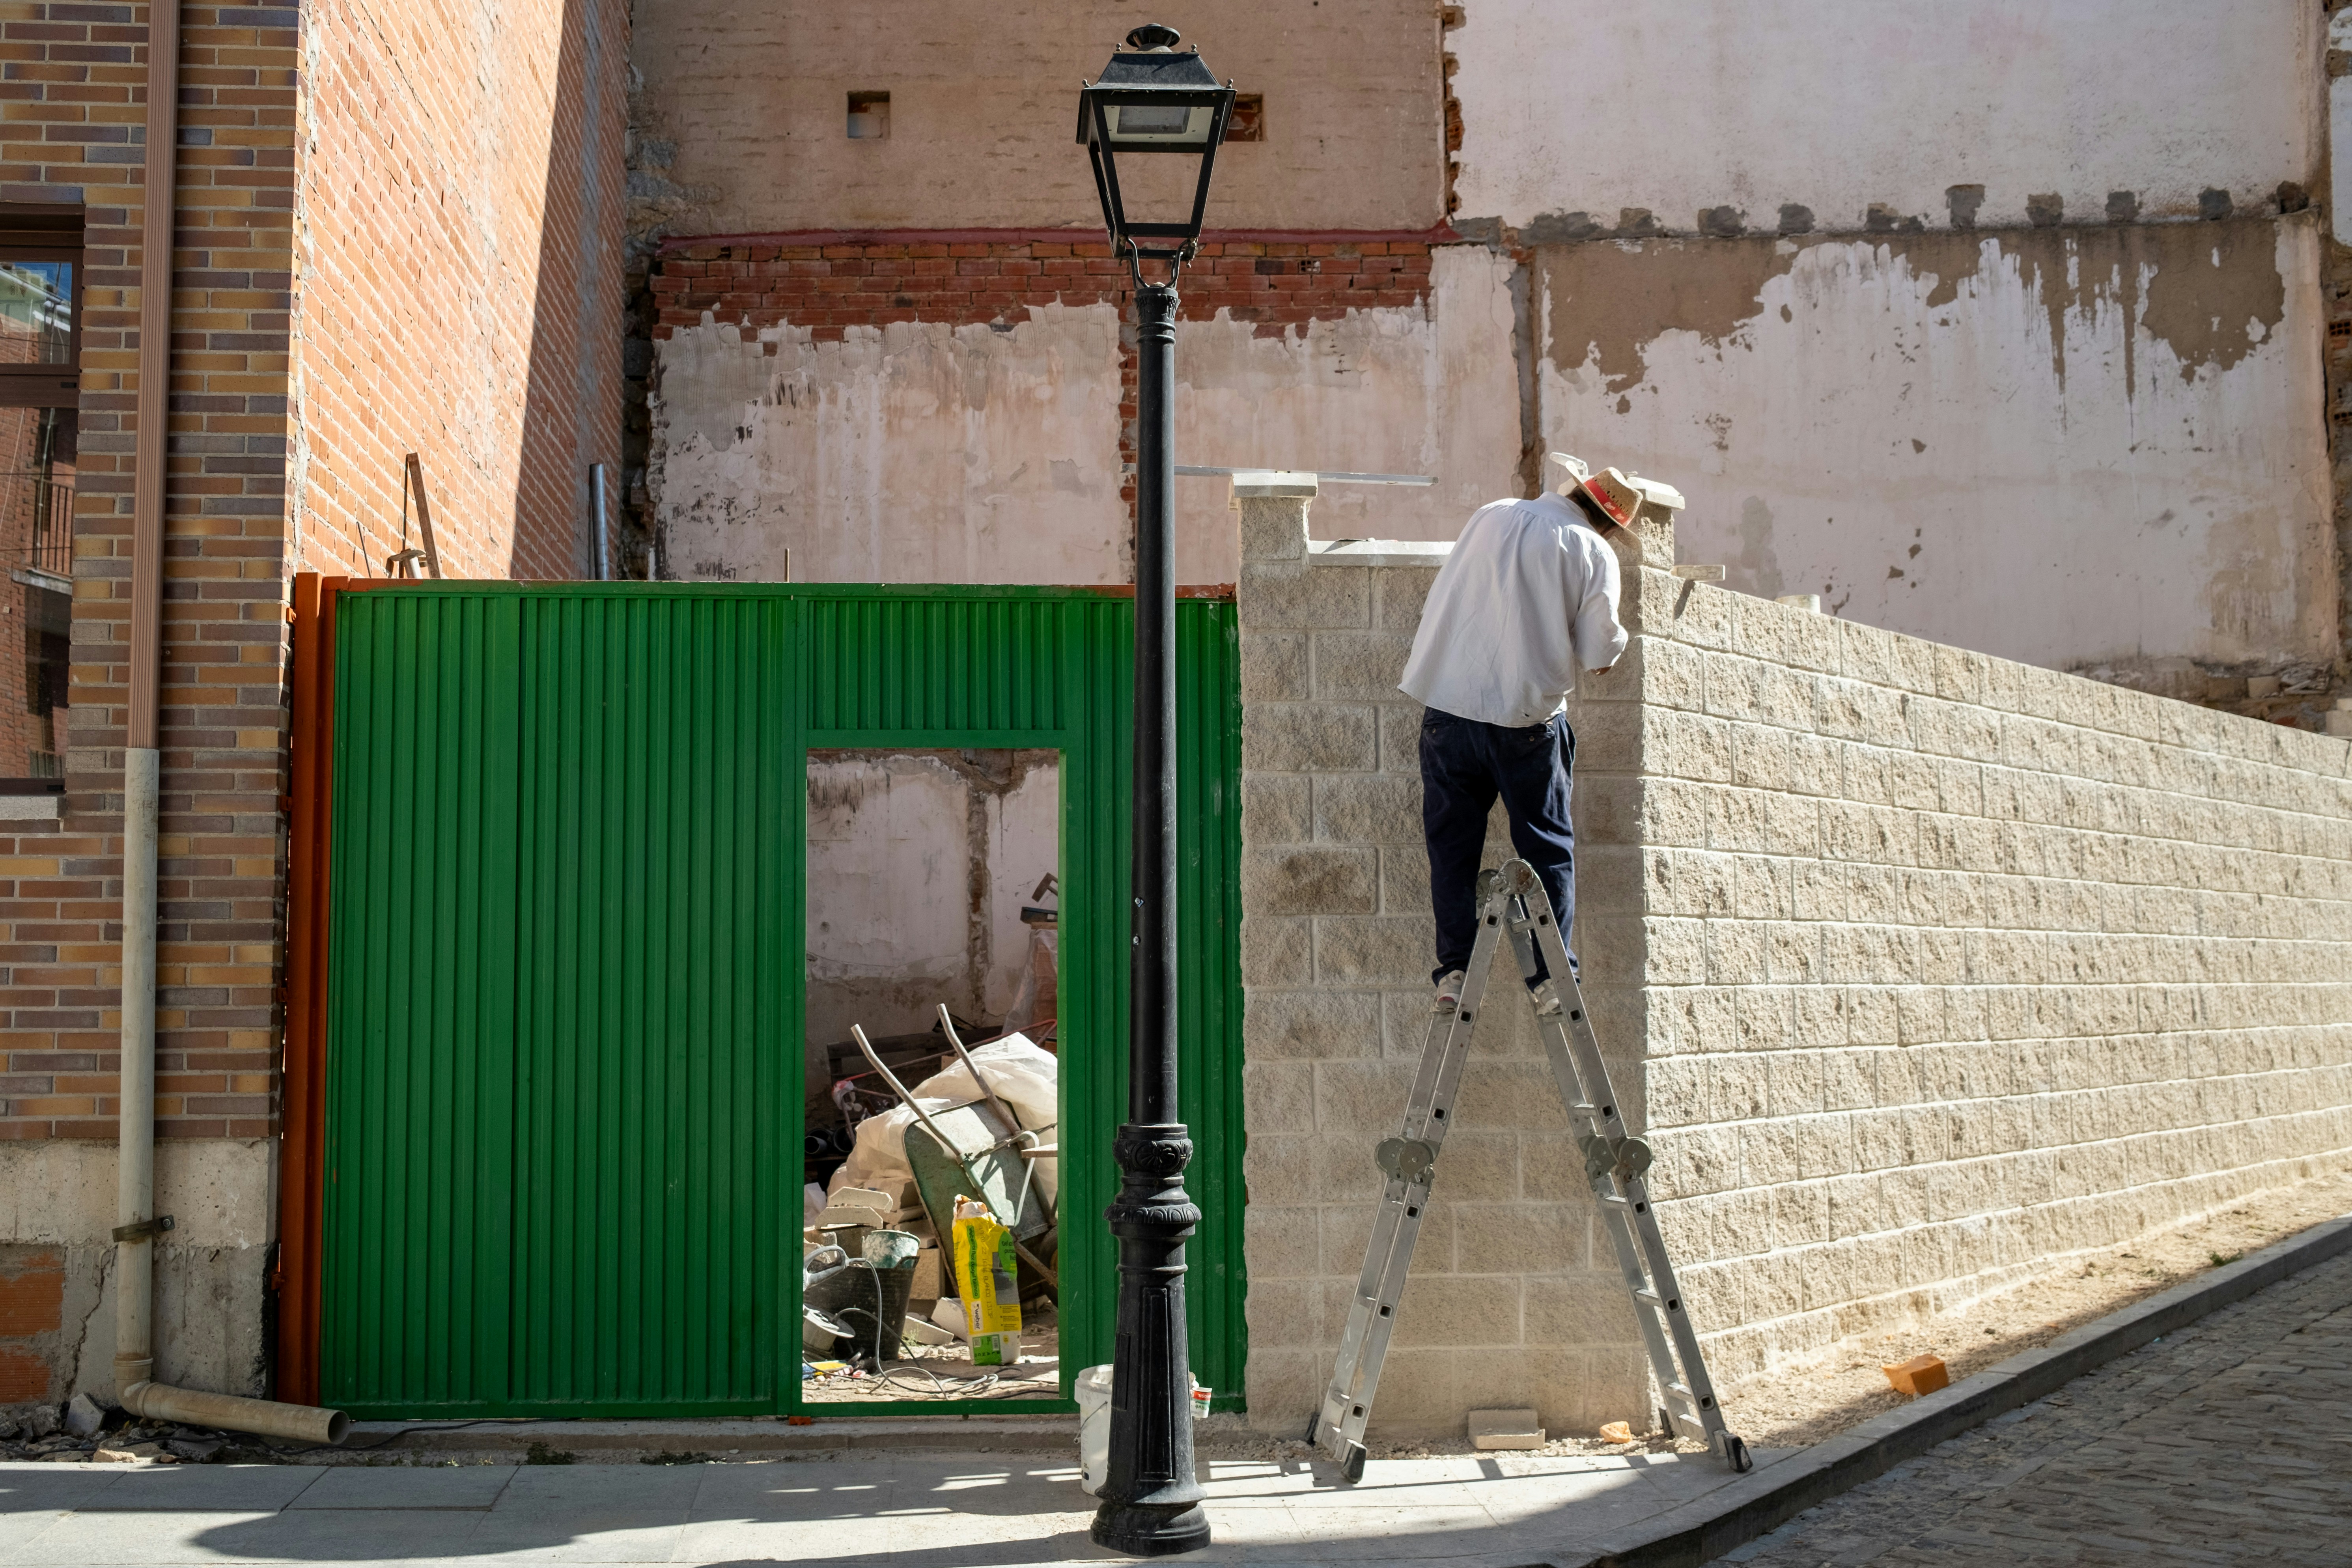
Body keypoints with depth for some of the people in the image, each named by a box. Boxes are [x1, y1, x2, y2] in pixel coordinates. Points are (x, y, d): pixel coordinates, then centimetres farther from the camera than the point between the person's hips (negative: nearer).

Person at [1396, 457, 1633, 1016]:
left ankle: (1454, 970, 5)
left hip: (1449, 703, 2)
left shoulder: (1490, 516, 8)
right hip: (1528, 716, -2)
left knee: (1452, 844, 9)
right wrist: (1616, 639, 16)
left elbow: (1439, 600, 17)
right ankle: (1551, 974, 7)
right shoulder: (1594, 553, -2)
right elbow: (1599, 654, -3)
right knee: (1548, 849, 9)